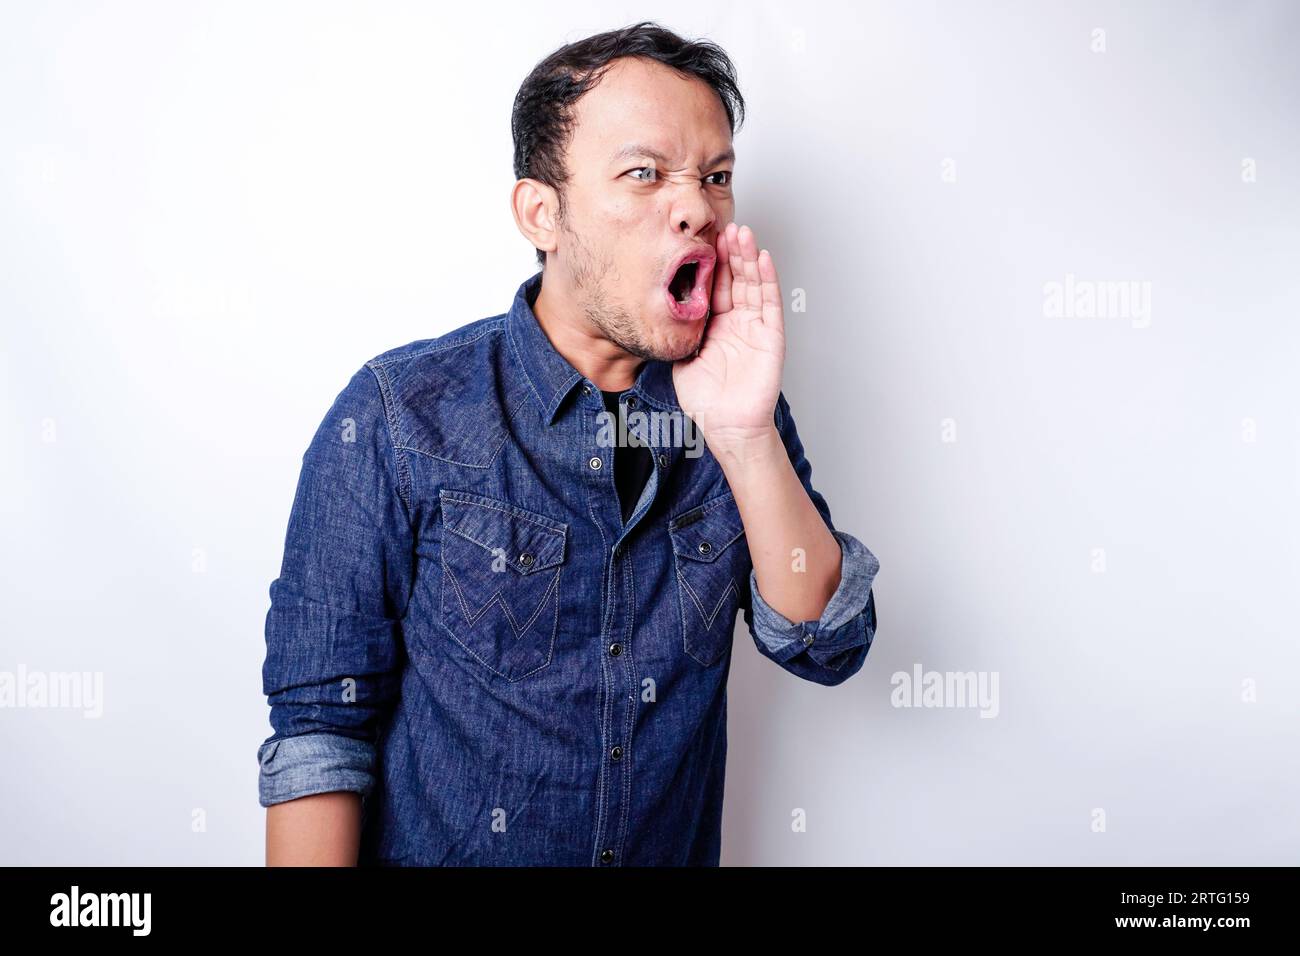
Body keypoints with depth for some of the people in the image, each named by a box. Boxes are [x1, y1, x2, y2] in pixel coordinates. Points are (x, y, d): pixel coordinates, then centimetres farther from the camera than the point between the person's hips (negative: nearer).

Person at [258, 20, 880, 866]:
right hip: (441, 846, -3)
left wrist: (747, 438, -25)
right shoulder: (400, 416, -18)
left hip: (677, 848, 4)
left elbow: (830, 650, -13)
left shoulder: (734, 402, -7)